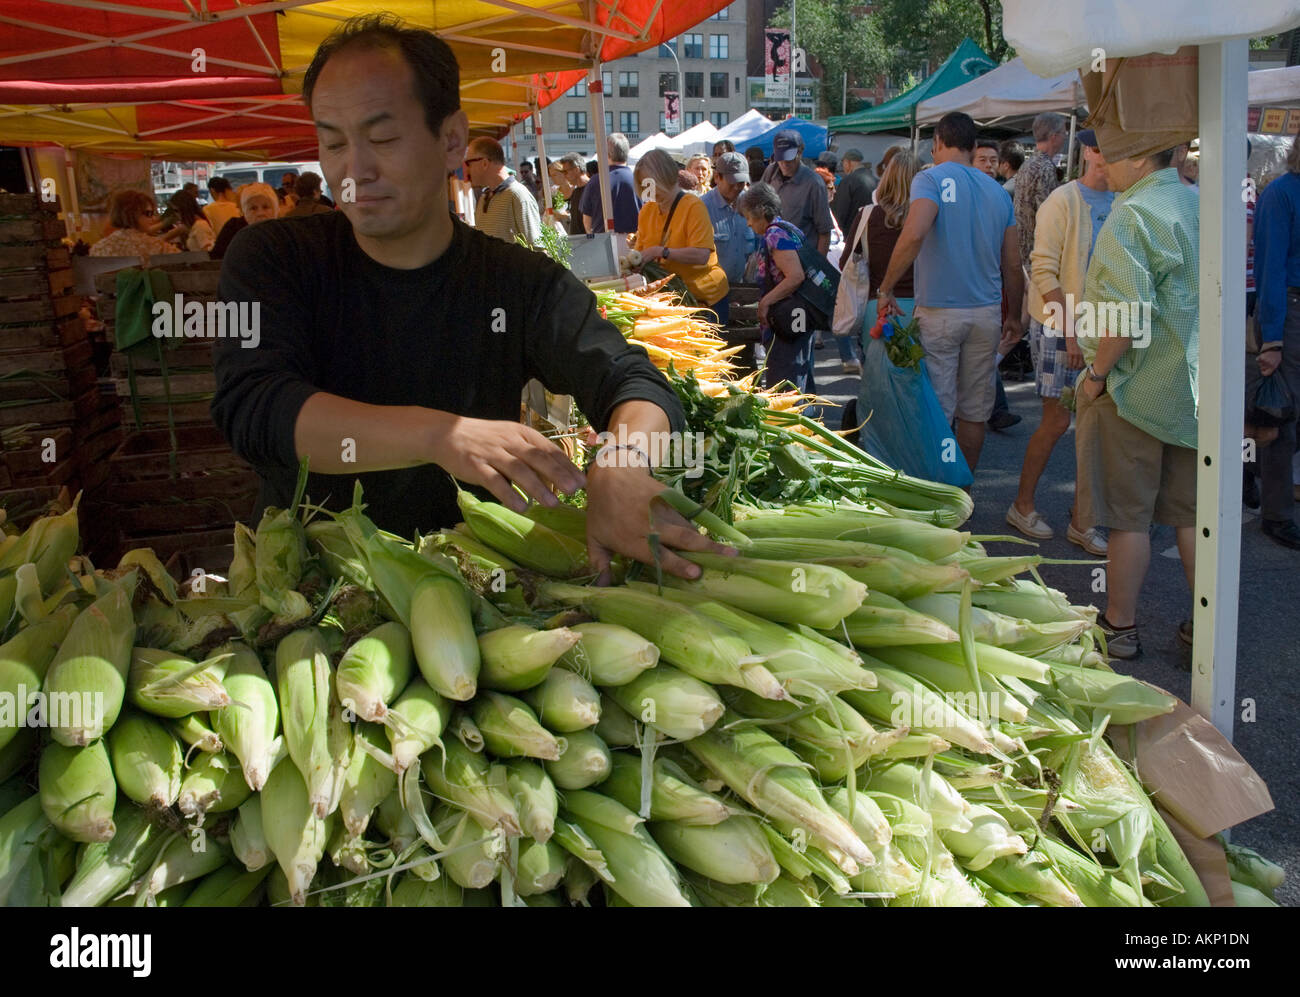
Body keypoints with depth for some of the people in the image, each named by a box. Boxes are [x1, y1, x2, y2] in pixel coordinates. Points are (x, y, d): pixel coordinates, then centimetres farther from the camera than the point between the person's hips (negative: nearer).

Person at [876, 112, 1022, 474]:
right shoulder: (997, 191, 10)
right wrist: (1014, 316, 24)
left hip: (939, 312, -5)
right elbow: (1012, 265, 12)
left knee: (937, 412, 2)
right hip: (986, 313, 5)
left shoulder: (931, 179, -7)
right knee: (975, 411, 12)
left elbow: (914, 234, -26)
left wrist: (886, 288, -17)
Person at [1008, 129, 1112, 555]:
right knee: (1057, 420, -1)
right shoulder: (1063, 200, -9)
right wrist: (1069, 331, -15)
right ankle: (1023, 505, 18)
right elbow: (1043, 271, -12)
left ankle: (1080, 520, 14)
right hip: (1058, 326, -5)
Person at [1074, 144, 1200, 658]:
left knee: (1129, 515, 3)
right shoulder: (1202, 205, 10)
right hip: (1195, 389, 8)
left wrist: (1097, 373, -14)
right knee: (1192, 513, 15)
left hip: (1137, 387, -8)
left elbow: (1127, 313, -25)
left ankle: (1120, 626, 14)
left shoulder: (1132, 215, -16)